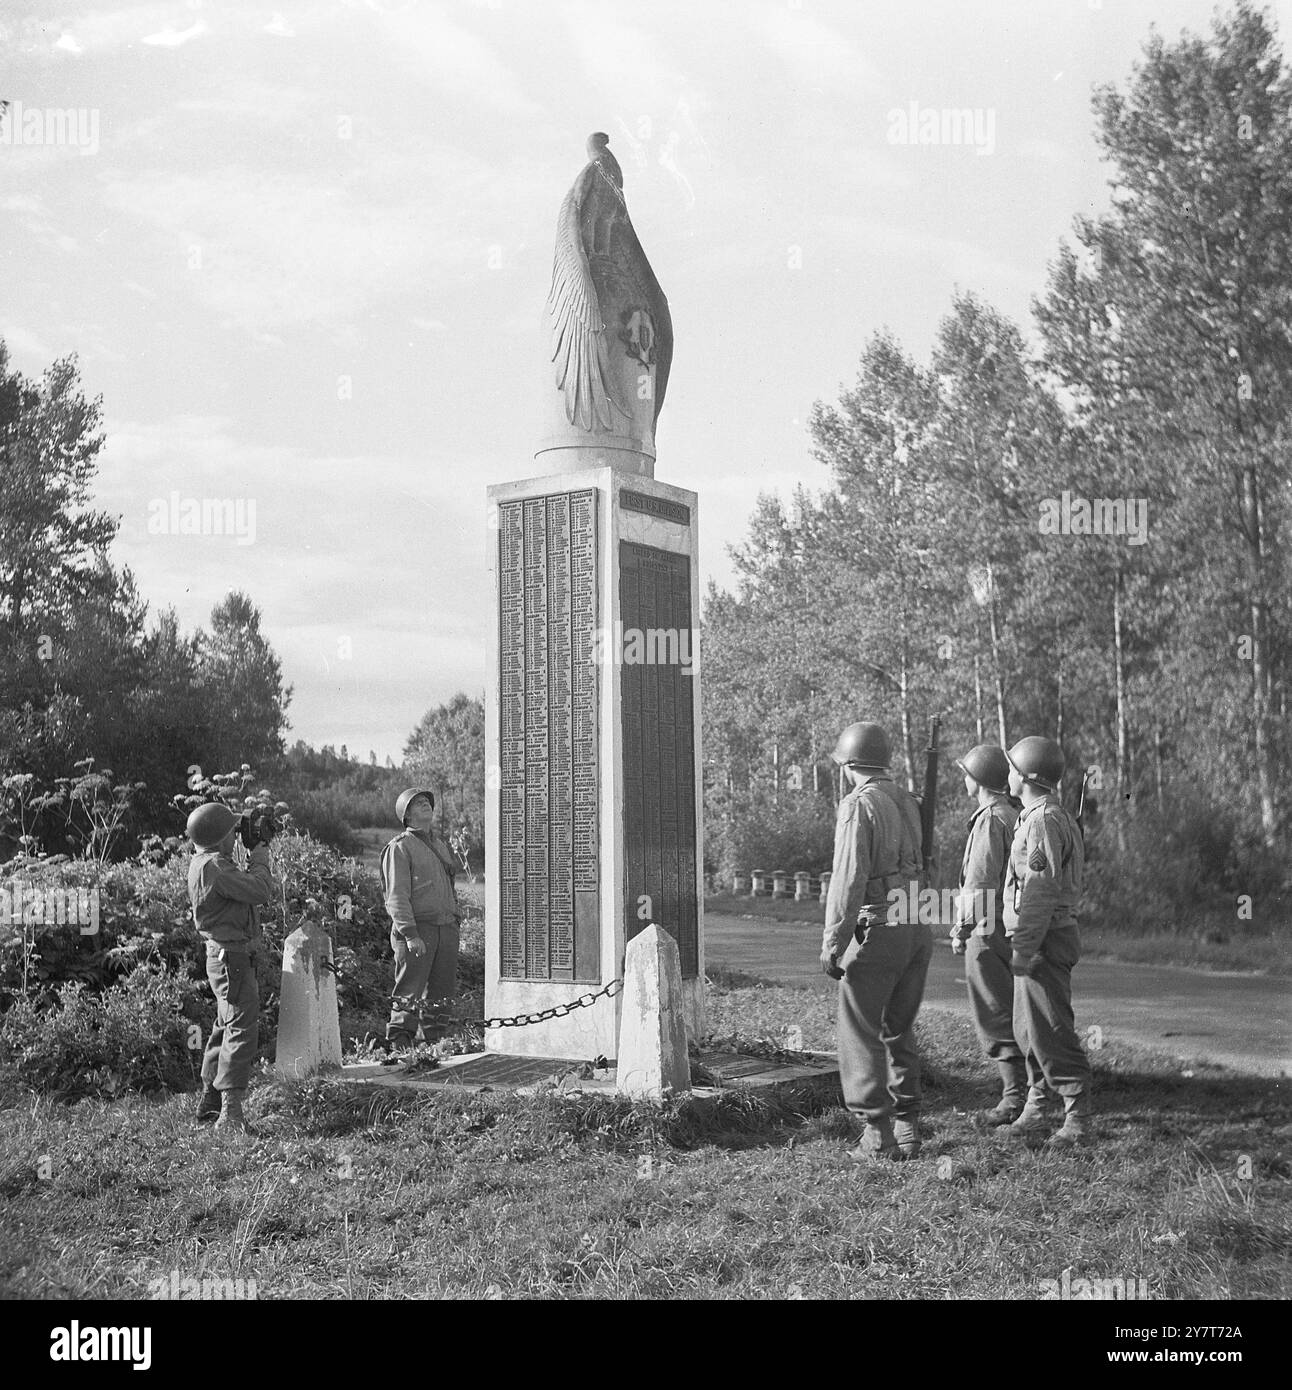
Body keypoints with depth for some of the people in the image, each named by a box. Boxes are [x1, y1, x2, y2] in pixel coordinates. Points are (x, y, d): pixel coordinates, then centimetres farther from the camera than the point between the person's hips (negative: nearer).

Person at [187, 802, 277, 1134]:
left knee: (225, 1031, 19)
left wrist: (254, 855, 11)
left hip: (227, 957, 11)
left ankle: (210, 1103, 28)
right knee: (241, 1031, -13)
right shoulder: (215, 867, -21)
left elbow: (245, 889, 19)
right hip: (232, 957, -11)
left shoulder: (206, 863, 12)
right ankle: (231, 1112, -15)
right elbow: (261, 891, -24)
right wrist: (259, 858, -8)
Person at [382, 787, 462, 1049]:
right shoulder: (399, 848, -4)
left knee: (443, 993, 8)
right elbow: (397, 896, -11)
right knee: (409, 992, -7)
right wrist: (411, 934, -19)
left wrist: (456, 922, 17)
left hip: (446, 928, 7)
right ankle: (398, 1044, -3)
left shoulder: (441, 846, 21)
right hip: (417, 928, -7)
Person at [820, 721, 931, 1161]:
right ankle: (907, 1128, 18)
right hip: (918, 930, 8)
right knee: (899, 1032, 17)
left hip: (877, 930, -7)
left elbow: (849, 880, -17)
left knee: (860, 1034, 1)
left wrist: (832, 945, -14)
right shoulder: (909, 803, 12)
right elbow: (918, 866, 12)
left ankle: (878, 1136, -1)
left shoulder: (858, 805, -11)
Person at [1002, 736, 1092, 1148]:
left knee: (1050, 1032, -8)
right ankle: (1035, 1110, 23)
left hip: (1043, 943, -11)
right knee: (1028, 1031, 15)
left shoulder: (1044, 821, -17)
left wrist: (1023, 949, -22)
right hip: (1038, 942, 11)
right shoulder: (1039, 817, 17)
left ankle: (1079, 1121, -3)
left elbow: (1041, 892, -22)